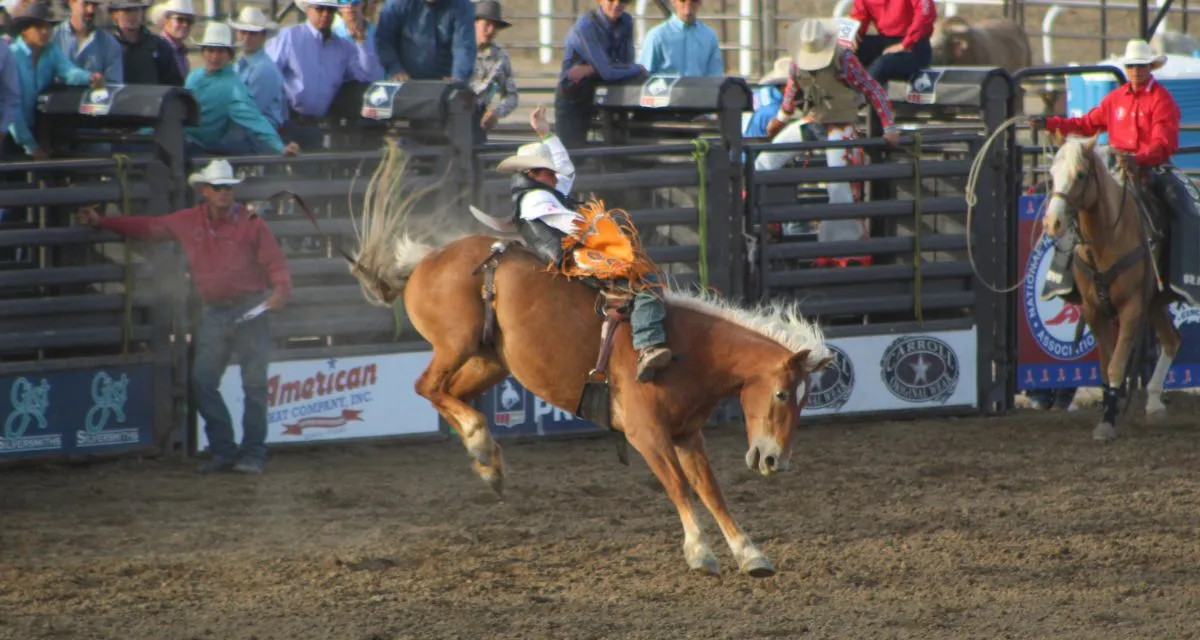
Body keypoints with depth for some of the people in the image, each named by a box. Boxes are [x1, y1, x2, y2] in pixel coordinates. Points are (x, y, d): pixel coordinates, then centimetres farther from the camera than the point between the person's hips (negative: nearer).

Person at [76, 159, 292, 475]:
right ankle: (223, 451, 6)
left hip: (250, 309, -5)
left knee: (254, 383, -4)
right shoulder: (188, 223, 7)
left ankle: (253, 453, 2)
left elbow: (275, 262, -5)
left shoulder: (250, 223, -5)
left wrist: (281, 288, -26)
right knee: (203, 382, -1)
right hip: (213, 313, 5)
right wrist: (101, 222, 21)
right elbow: (148, 227, 19)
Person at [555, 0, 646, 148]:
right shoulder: (585, 26, -22)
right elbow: (607, 72, -25)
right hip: (572, 101, -6)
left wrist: (590, 70, -17)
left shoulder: (626, 22, -2)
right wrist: (639, 68, -10)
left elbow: (627, 63, -4)